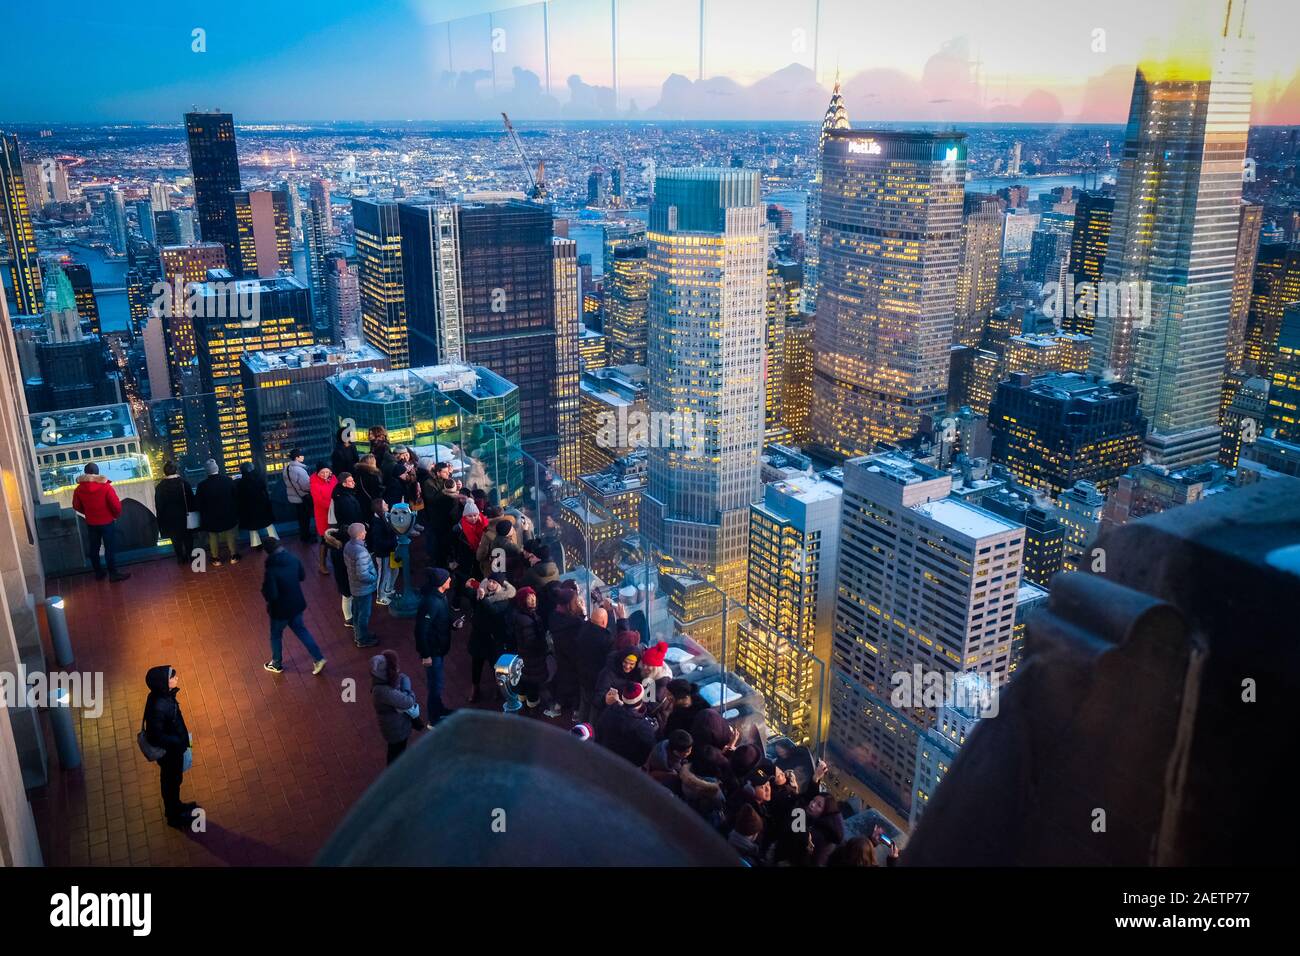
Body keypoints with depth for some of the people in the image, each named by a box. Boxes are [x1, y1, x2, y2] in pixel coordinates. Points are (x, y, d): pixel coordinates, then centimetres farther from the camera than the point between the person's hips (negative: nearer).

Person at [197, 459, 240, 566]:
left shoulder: (202, 485, -17)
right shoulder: (229, 480, -14)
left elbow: (199, 503, -7)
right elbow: (235, 497, -3)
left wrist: (203, 518, 7)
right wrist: (236, 513, 10)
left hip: (211, 517, -1)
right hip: (228, 515, 1)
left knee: (213, 538, 14)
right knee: (230, 536, 17)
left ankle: (216, 559, 22)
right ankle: (233, 556, 25)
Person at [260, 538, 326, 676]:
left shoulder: (270, 570, -29)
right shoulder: (294, 560, -10)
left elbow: (271, 594, -28)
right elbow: (302, 576, 7)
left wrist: (264, 590, -9)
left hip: (281, 609, -5)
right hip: (297, 604, 5)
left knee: (276, 635, 20)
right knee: (300, 629, 25)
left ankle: (277, 664, 39)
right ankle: (318, 658, 22)